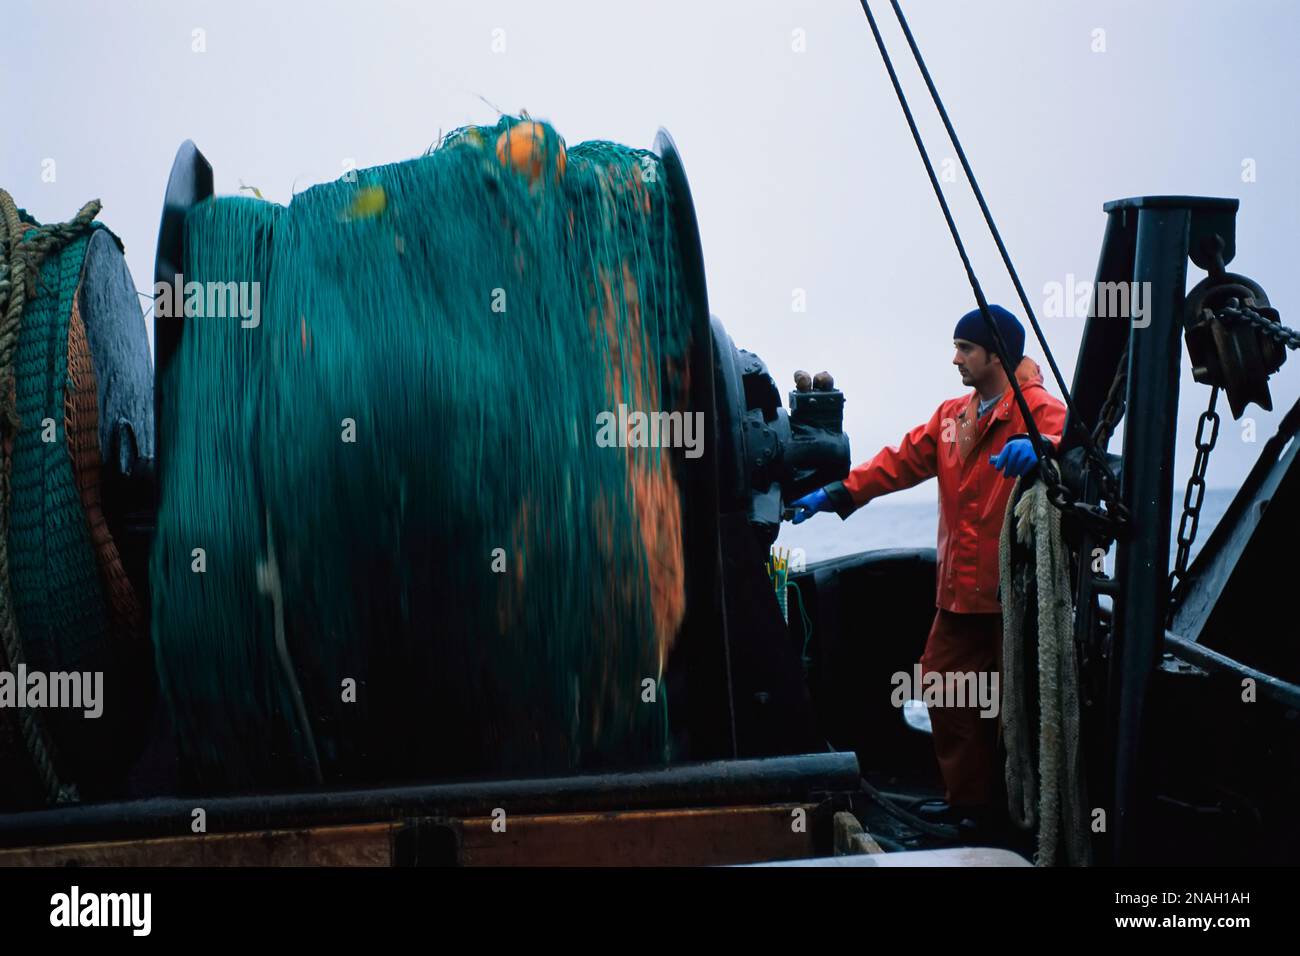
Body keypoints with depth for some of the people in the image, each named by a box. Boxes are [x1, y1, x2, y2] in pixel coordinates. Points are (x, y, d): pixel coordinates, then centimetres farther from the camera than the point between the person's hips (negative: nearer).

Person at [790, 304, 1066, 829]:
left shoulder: (1038, 409, -8)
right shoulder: (952, 416, 16)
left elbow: (1065, 437, -29)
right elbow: (900, 462, 10)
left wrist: (1035, 447, -51)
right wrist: (836, 494, 0)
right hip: (960, 589, 8)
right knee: (944, 688, 14)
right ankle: (969, 797, 28)